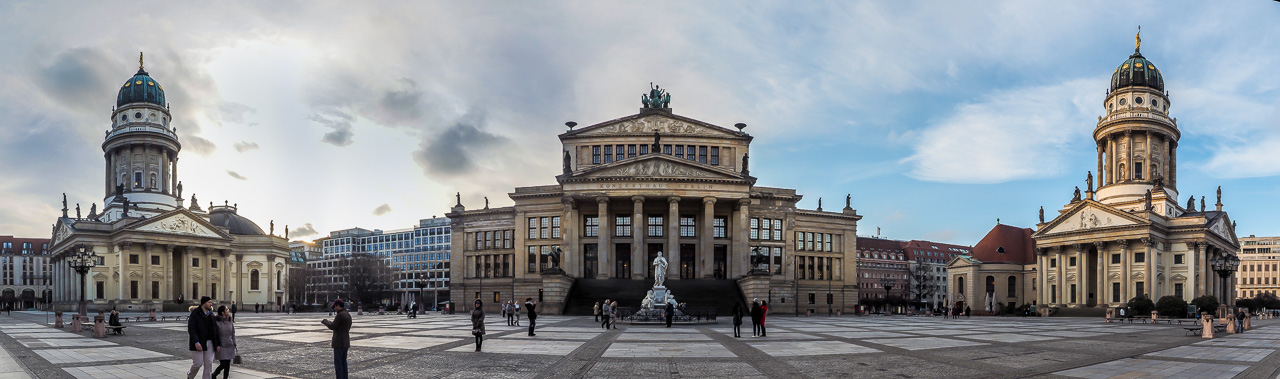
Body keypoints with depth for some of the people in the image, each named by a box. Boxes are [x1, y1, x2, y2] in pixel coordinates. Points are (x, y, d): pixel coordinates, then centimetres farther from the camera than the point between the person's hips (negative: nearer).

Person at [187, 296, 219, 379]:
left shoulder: (211, 314, 12)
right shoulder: (195, 313, -6)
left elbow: (215, 329, 14)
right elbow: (191, 329, -13)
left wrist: (218, 343, 9)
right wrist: (196, 342, -23)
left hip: (209, 343, 5)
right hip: (198, 343, -5)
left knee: (209, 364, 2)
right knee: (198, 363, -3)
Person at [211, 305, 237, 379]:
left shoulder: (230, 321, 6)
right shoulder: (216, 321, -12)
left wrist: (234, 344, 9)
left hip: (229, 346, 5)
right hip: (221, 347, -5)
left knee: (227, 365, 6)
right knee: (223, 365, -5)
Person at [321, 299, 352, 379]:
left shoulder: (340, 315, -16)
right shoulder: (348, 315, 13)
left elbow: (332, 327, -14)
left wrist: (325, 321, 2)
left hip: (339, 343, -9)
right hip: (346, 342, 9)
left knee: (338, 363, -4)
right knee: (343, 362, 12)